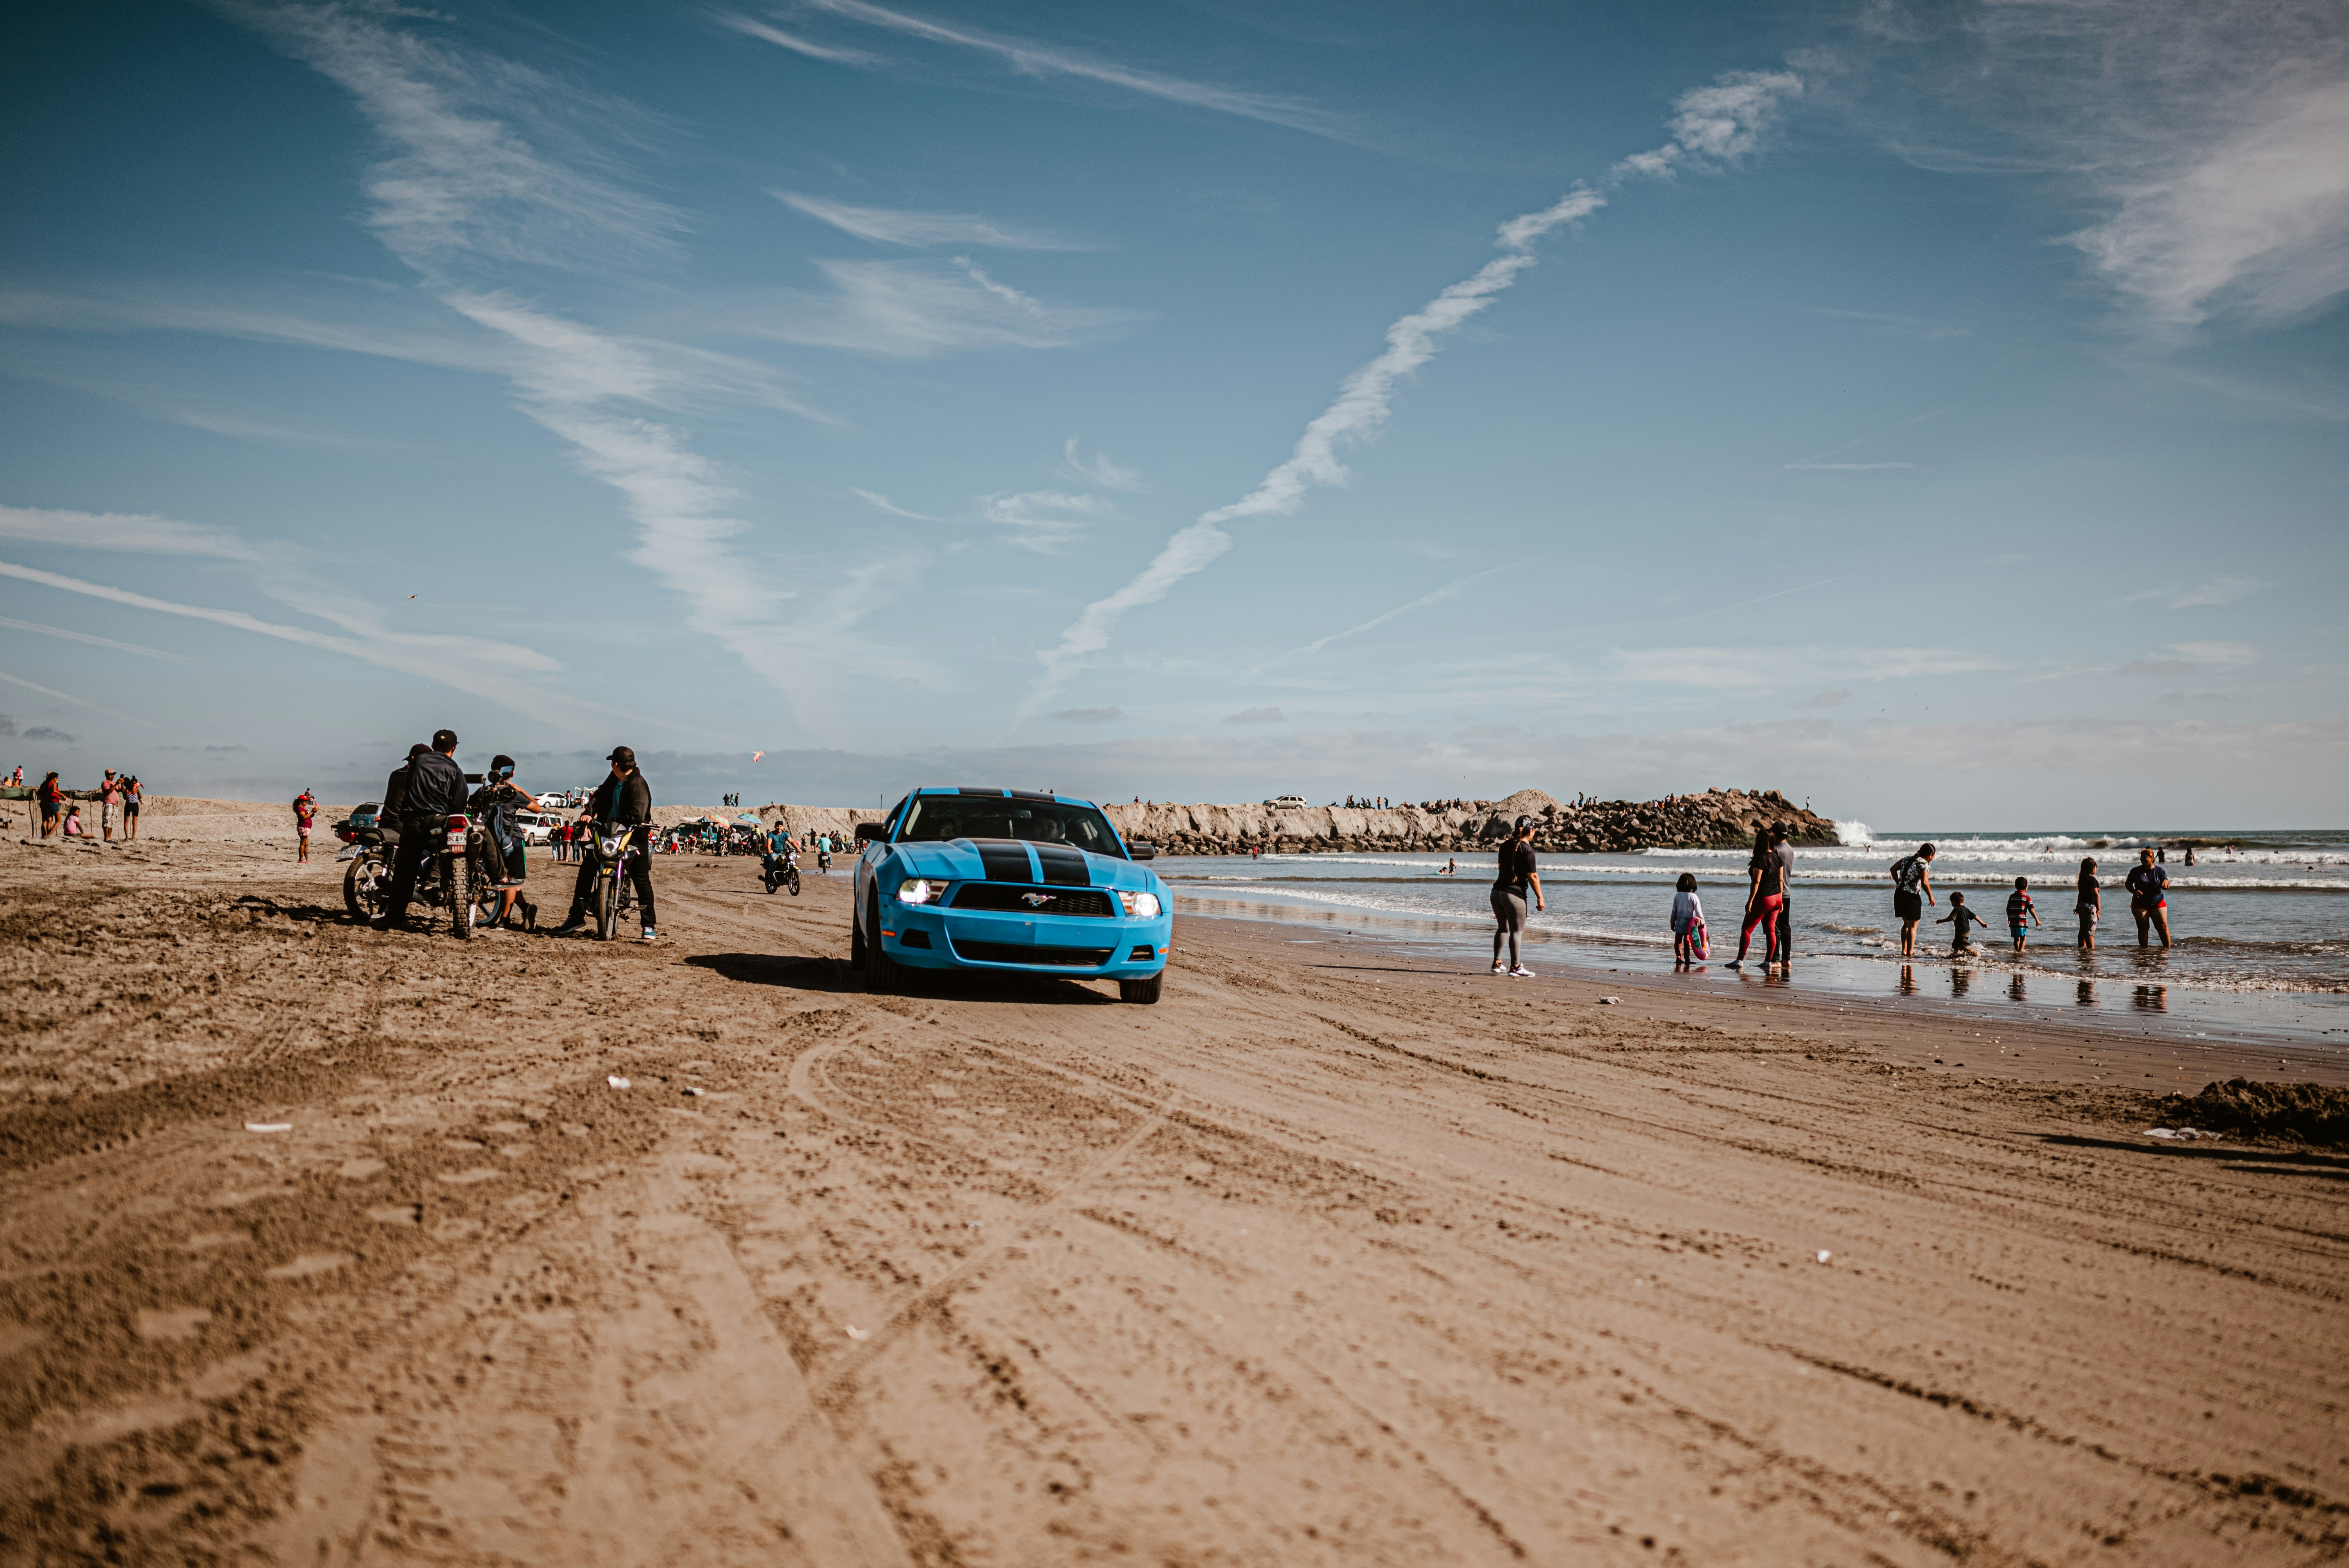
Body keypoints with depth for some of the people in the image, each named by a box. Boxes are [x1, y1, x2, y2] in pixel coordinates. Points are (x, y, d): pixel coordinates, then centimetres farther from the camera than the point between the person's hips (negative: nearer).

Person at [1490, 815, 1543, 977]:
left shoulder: (1505, 846, 10)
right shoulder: (1527, 850, -11)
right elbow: (1532, 876, -14)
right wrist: (1540, 898, -9)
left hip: (1497, 891, 7)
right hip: (1514, 894, -7)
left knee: (1503, 928, 18)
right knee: (1517, 931, 0)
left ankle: (1497, 963, 20)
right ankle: (1515, 967, 2)